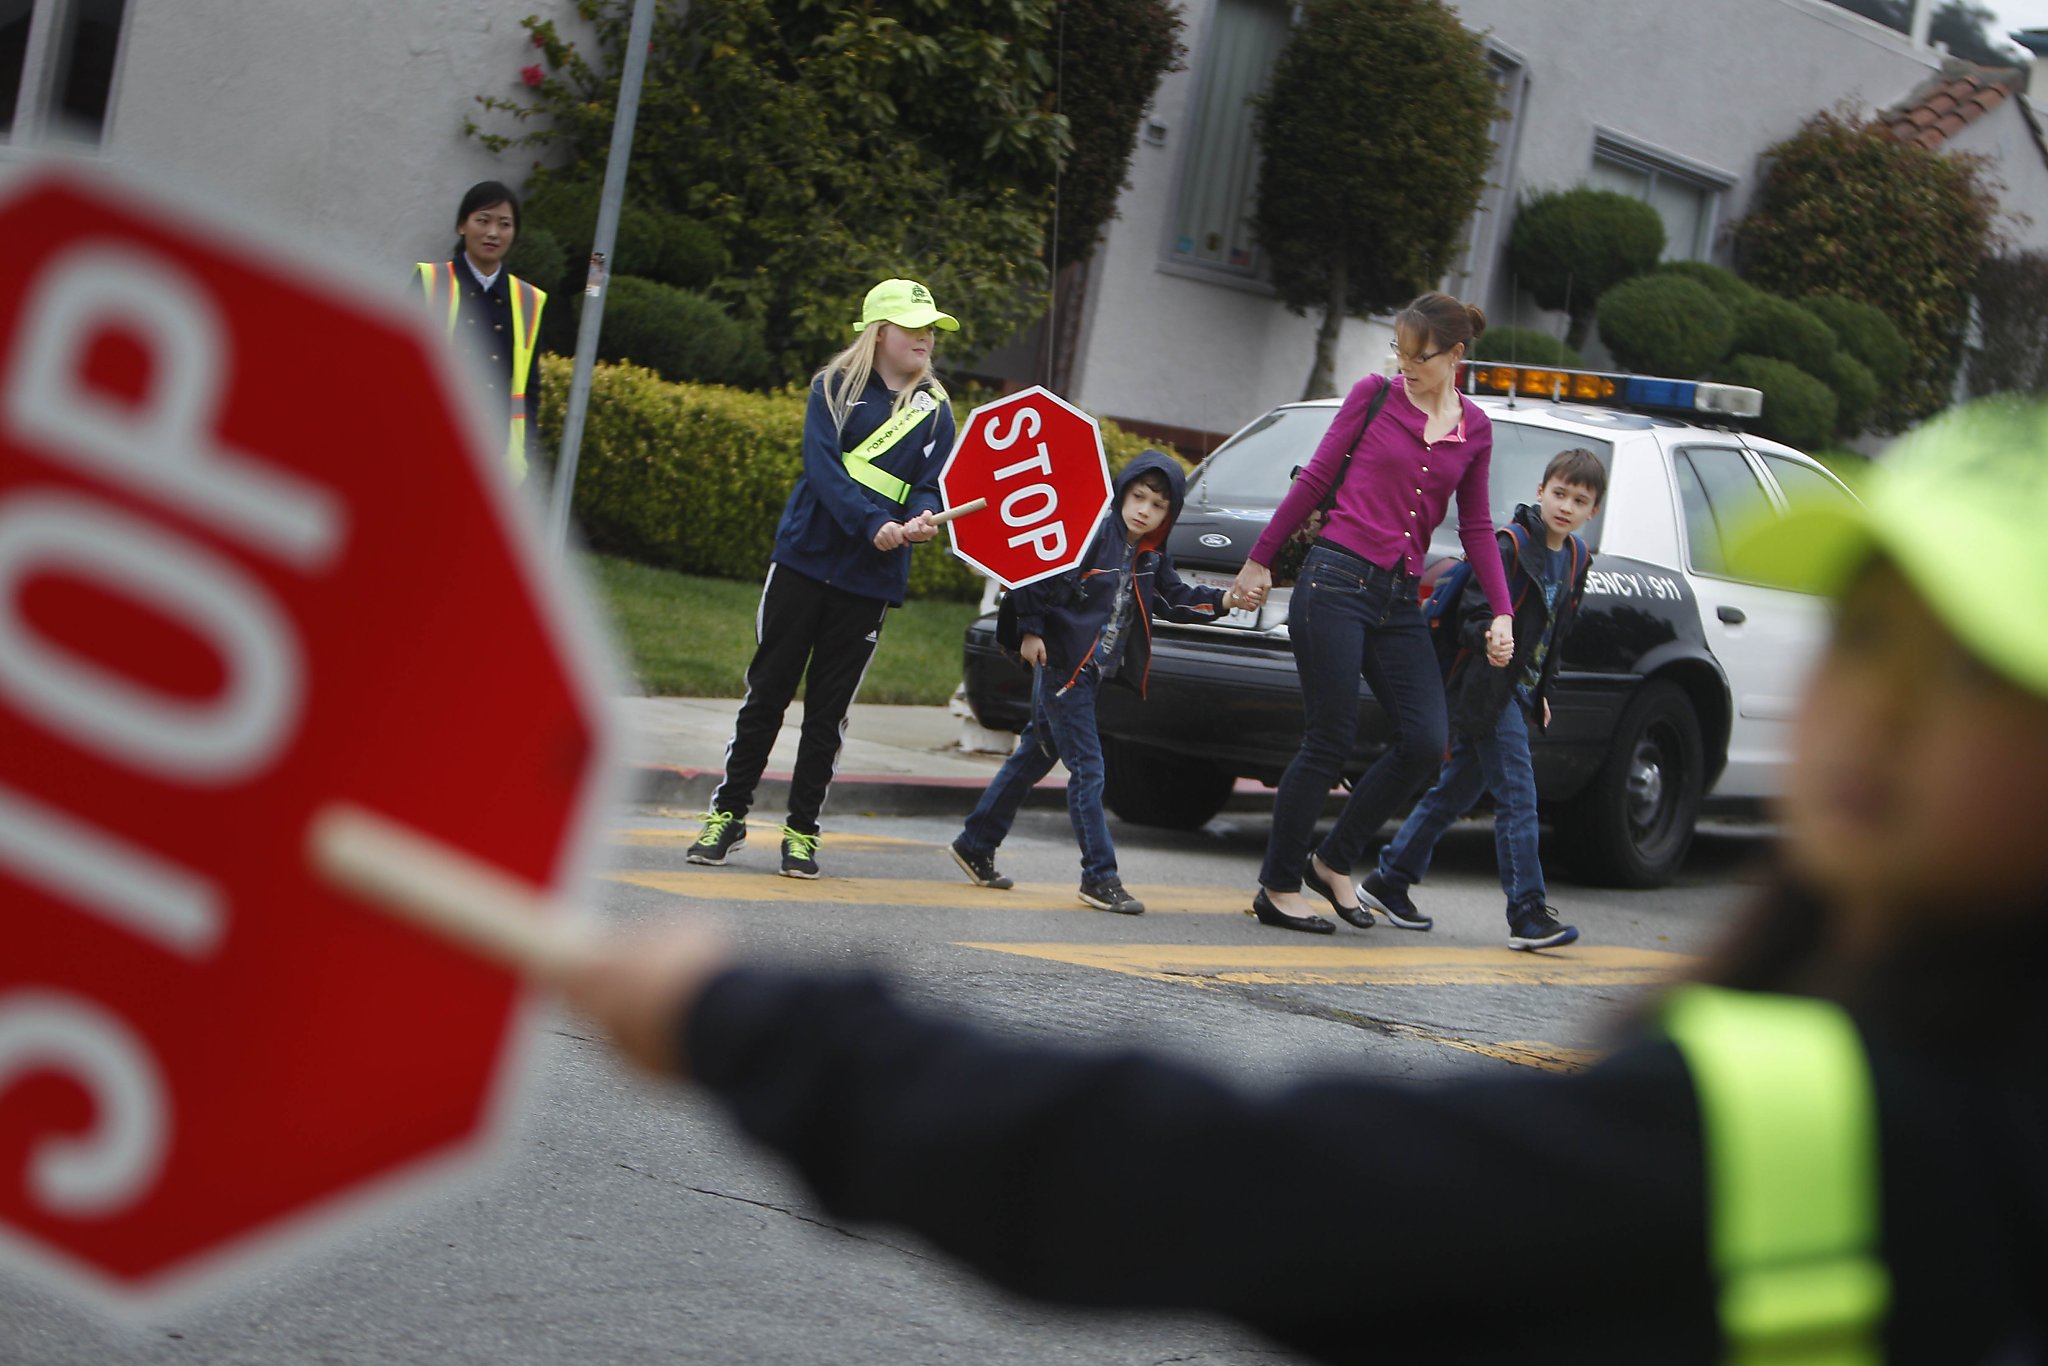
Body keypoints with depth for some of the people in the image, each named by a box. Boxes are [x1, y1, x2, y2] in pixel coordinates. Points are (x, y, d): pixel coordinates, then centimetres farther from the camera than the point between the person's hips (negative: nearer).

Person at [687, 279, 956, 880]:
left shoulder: (935, 411, 8)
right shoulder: (835, 389, 0)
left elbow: (931, 484, 1)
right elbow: (823, 465, -12)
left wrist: (921, 519, -23)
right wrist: (874, 526, -25)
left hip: (872, 580, 2)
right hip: (806, 558, -1)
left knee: (828, 707, 6)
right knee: (768, 691, 3)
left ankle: (802, 830, 13)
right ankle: (728, 814, 13)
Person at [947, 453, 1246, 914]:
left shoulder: (1151, 560, 10)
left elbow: (1176, 599, 10)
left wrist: (1223, 600, -5)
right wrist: (1031, 631, -17)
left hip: (1094, 673, 9)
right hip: (1061, 664, -9)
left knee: (1033, 757, 17)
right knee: (1087, 771, -8)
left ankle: (975, 846, 29)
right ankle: (1100, 876, -4)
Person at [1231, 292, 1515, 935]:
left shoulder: (1475, 430, 11)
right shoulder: (1375, 394, 2)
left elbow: (1476, 529, 16)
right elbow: (1316, 478, 6)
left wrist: (1502, 611, 6)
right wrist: (1258, 559, 9)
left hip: (1399, 599, 4)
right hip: (1337, 579, -4)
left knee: (1425, 741, -8)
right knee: (1329, 741, -6)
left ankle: (1334, 862, 11)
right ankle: (1277, 887, 8)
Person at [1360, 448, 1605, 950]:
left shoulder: (1576, 558, 11)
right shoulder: (1511, 546, -14)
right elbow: (1472, 616, -17)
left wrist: (1543, 691, 22)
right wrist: (1489, 641, -37)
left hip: (1519, 692, 8)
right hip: (1488, 690, -8)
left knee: (1456, 790, 14)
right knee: (1518, 799, -12)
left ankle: (1388, 880, 24)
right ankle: (1528, 913, -11)